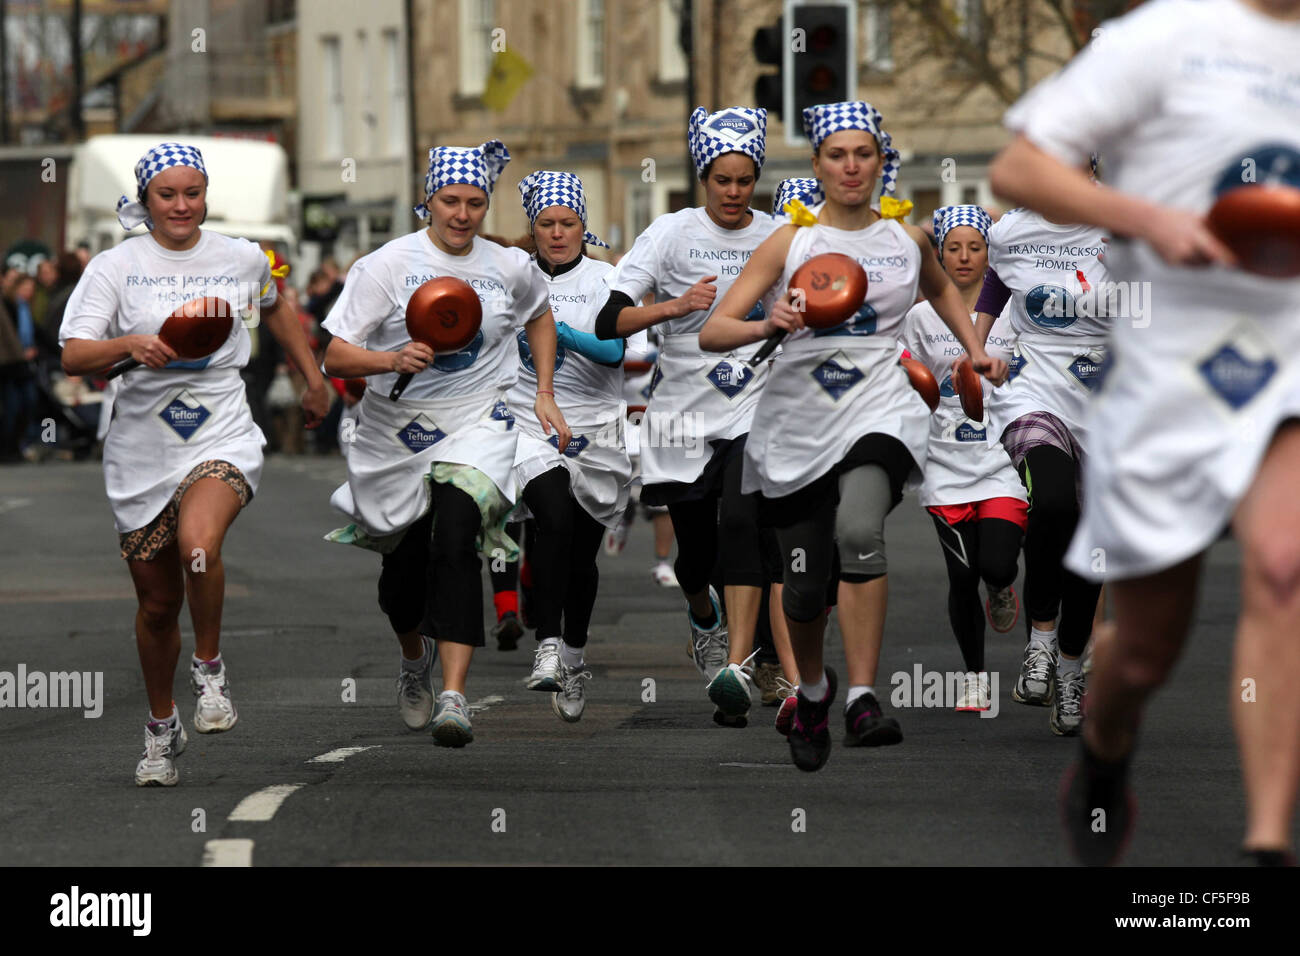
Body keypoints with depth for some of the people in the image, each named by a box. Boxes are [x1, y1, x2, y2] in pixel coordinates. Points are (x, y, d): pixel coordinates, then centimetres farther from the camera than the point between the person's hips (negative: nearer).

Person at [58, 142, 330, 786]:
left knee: (198, 545, -31)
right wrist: (132, 345, -29)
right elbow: (73, 356, -12)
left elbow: (275, 310, 28)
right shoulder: (117, 267, -2)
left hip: (221, 439, -1)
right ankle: (162, 728, 30)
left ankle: (209, 668, -6)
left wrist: (313, 378, 29)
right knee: (157, 604, 8)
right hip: (141, 449, 1)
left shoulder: (242, 259, 5)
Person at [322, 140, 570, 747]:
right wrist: (392, 360, -29)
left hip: (477, 425, 0)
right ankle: (415, 657, 47)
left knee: (455, 541, -24)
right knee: (406, 564, 11)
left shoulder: (509, 268, 3)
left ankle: (454, 698, -29)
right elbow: (336, 357, -11)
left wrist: (544, 394, 18)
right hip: (397, 432, 0)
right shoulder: (387, 265, -6)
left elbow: (540, 316, 27)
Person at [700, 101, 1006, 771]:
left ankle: (862, 702, -29)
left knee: (859, 530, -31)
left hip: (879, 412, 0)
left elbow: (940, 288, 32)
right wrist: (768, 325, -25)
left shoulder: (906, 237, 7)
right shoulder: (790, 242, -1)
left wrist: (975, 350, 21)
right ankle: (812, 687, 38)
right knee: (804, 585, 4)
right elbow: (711, 333, -7)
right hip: (798, 420, 1)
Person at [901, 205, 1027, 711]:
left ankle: (1003, 587, 21)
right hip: (947, 465, 1)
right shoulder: (921, 317, 6)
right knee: (961, 578, -1)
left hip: (1002, 461, -1)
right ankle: (974, 675, 17)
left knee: (995, 565, -17)